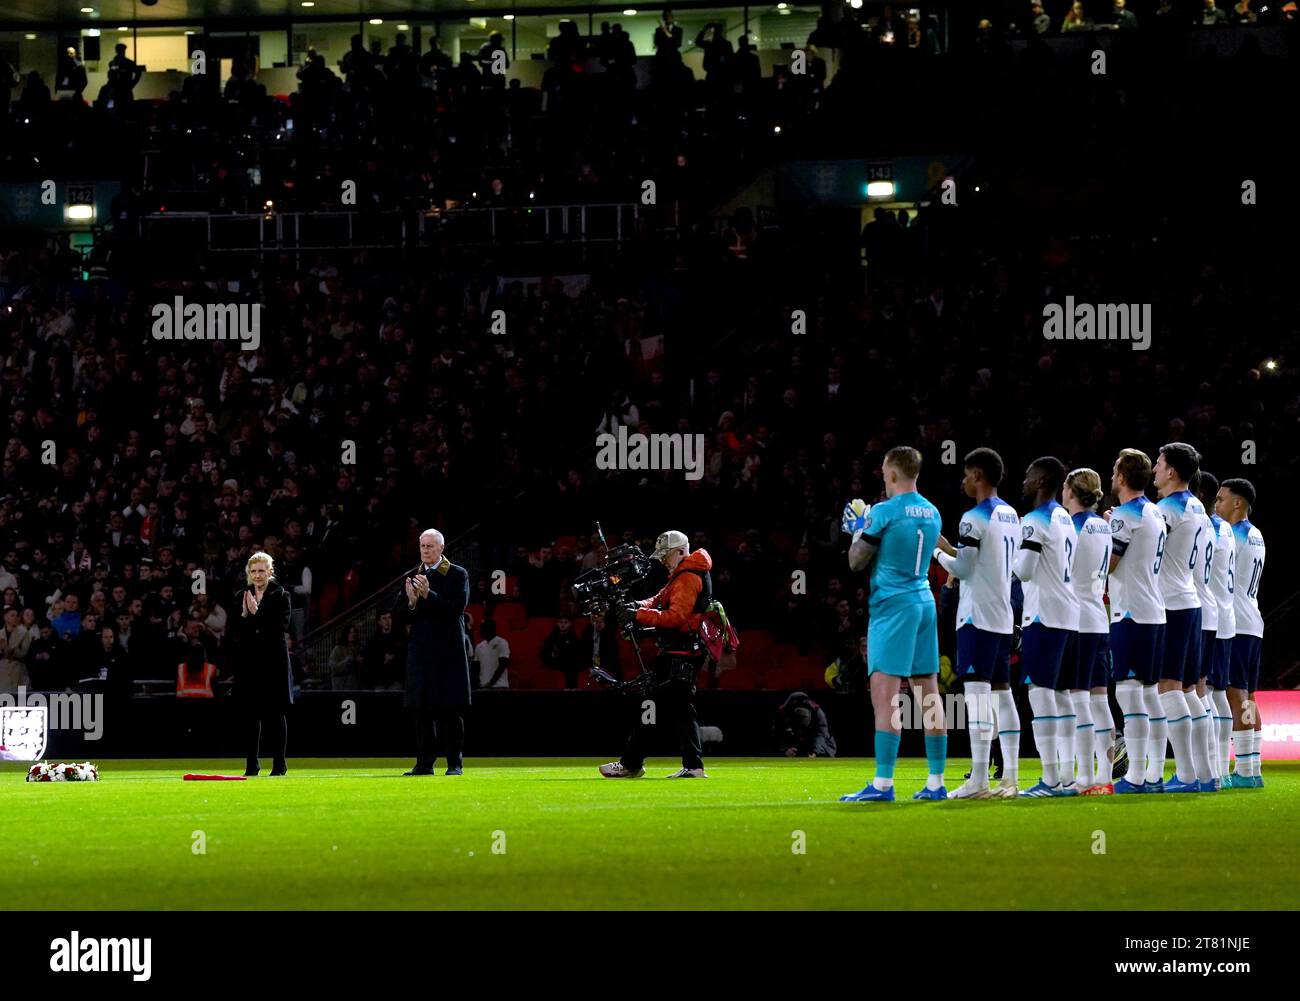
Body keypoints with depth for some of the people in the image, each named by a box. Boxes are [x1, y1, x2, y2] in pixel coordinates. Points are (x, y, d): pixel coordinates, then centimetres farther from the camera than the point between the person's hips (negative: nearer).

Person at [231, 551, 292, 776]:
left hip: (273, 662, -3)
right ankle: (252, 764, 8)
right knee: (251, 714, 3)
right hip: (248, 661, 3)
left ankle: (279, 762, 5)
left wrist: (257, 614, -17)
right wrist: (244, 615, -10)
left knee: (275, 713, -1)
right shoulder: (241, 596, 11)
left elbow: (281, 628, -11)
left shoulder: (280, 596, -1)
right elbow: (234, 633, 8)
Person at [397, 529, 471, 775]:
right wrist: (412, 602, -13)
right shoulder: (411, 578, 12)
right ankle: (424, 763, 6)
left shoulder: (458, 575, 0)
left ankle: (455, 763, 2)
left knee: (450, 711, -2)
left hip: (449, 652, -4)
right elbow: (401, 616, 9)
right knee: (422, 711, 3)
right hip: (420, 651, 4)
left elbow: (457, 609, -12)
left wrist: (428, 595, -21)